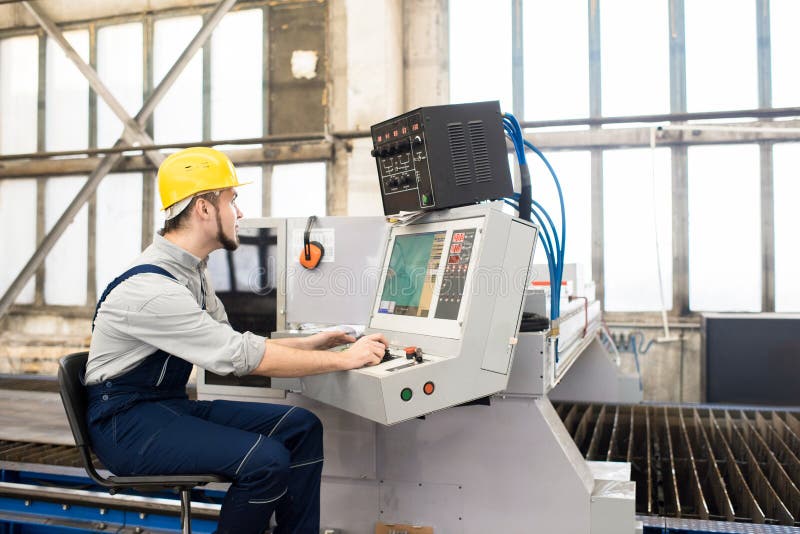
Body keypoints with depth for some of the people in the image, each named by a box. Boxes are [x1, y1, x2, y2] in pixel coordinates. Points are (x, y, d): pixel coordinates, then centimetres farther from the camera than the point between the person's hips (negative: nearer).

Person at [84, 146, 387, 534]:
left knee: (302, 426, -5)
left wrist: (309, 344, 3)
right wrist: (344, 359, -21)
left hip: (172, 406, 9)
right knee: (266, 459, -27)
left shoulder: (190, 270, 6)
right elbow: (244, 357, -26)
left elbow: (228, 346, 11)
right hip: (126, 421, -9)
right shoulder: (151, 287, -24)